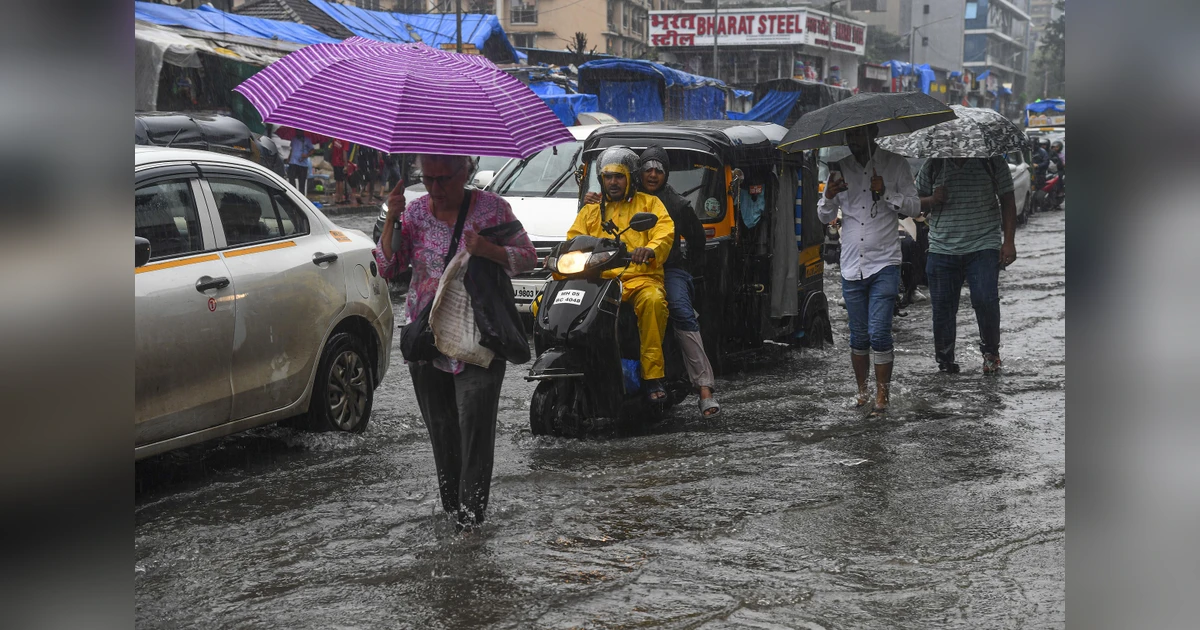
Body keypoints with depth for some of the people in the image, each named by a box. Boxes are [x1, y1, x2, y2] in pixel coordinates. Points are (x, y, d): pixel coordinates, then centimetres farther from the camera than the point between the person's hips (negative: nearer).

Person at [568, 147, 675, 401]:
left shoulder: (649, 203, 17)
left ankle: (653, 374, -36)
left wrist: (651, 249, -24)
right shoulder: (591, 210, 28)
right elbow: (573, 240, 18)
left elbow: (665, 232, 0)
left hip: (640, 278, -2)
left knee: (653, 300, -40)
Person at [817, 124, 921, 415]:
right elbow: (825, 217, 13)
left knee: (879, 334, -10)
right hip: (851, 267, 3)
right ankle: (862, 391, 22)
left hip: (884, 263, -3)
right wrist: (829, 197, -9)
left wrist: (886, 194, -17)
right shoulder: (840, 168, 10)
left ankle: (882, 396, -2)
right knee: (858, 336, 8)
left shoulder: (896, 165, 1)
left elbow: (914, 207, -2)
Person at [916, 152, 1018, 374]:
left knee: (985, 300, -16)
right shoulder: (933, 166, 4)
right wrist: (931, 200, -10)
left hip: (983, 247, -2)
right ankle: (945, 362, 20)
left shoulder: (992, 162, 1)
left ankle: (990, 351, 9)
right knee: (942, 307, 3)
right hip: (942, 248, 2)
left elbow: (1007, 201, 5)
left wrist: (1008, 241, -2)